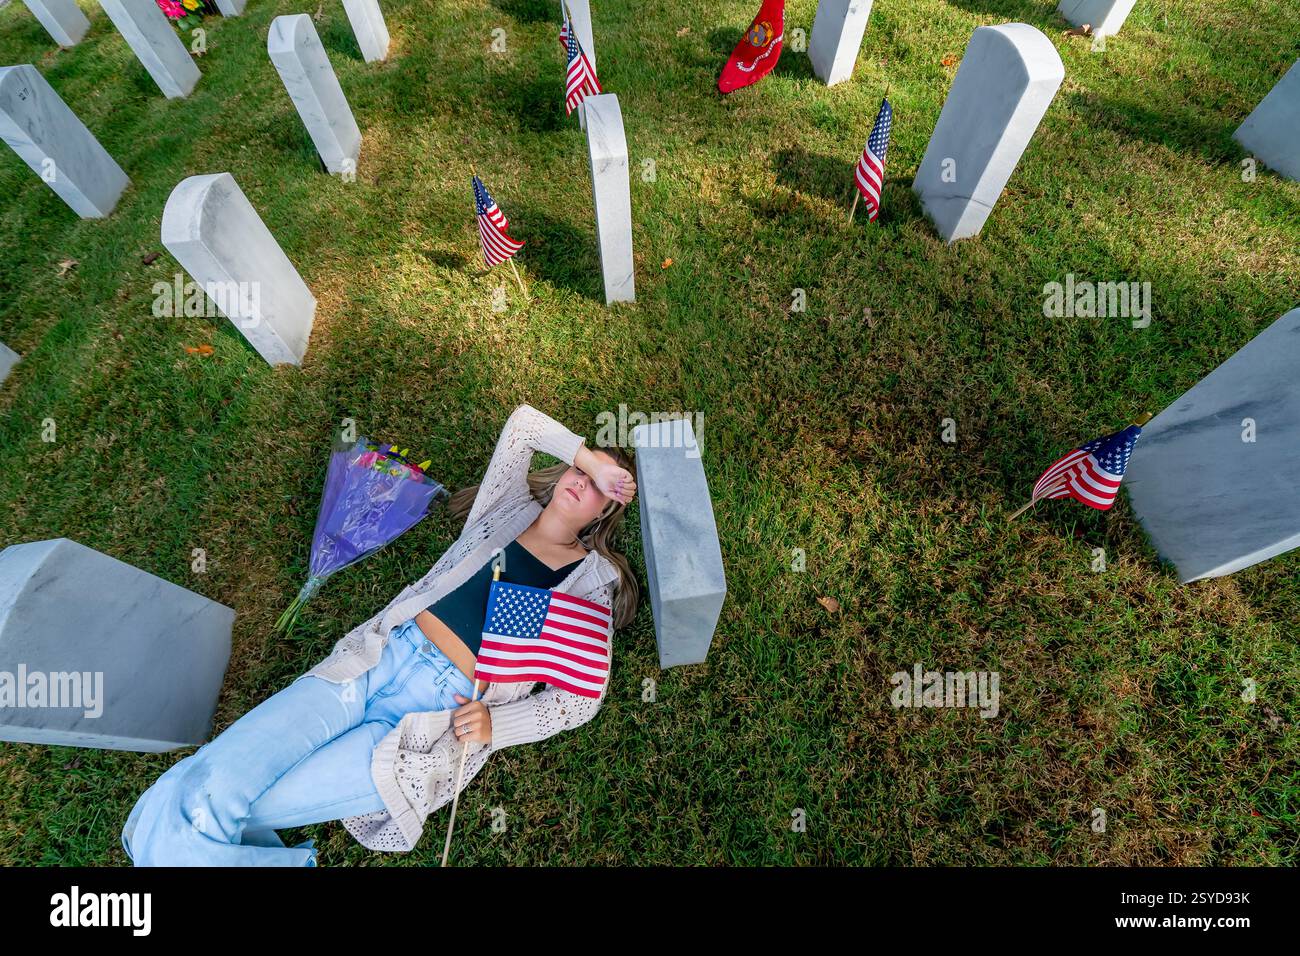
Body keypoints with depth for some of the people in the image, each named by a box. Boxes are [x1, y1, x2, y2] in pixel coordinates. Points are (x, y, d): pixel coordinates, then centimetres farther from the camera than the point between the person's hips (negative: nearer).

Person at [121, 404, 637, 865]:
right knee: (207, 788, -13)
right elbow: (524, 420, 10)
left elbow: (582, 696, -1)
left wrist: (495, 724, -13)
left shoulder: (593, 579, 4)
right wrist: (589, 456, 4)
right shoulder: (512, 508, 13)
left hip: (445, 706, -3)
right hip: (382, 655, 4)